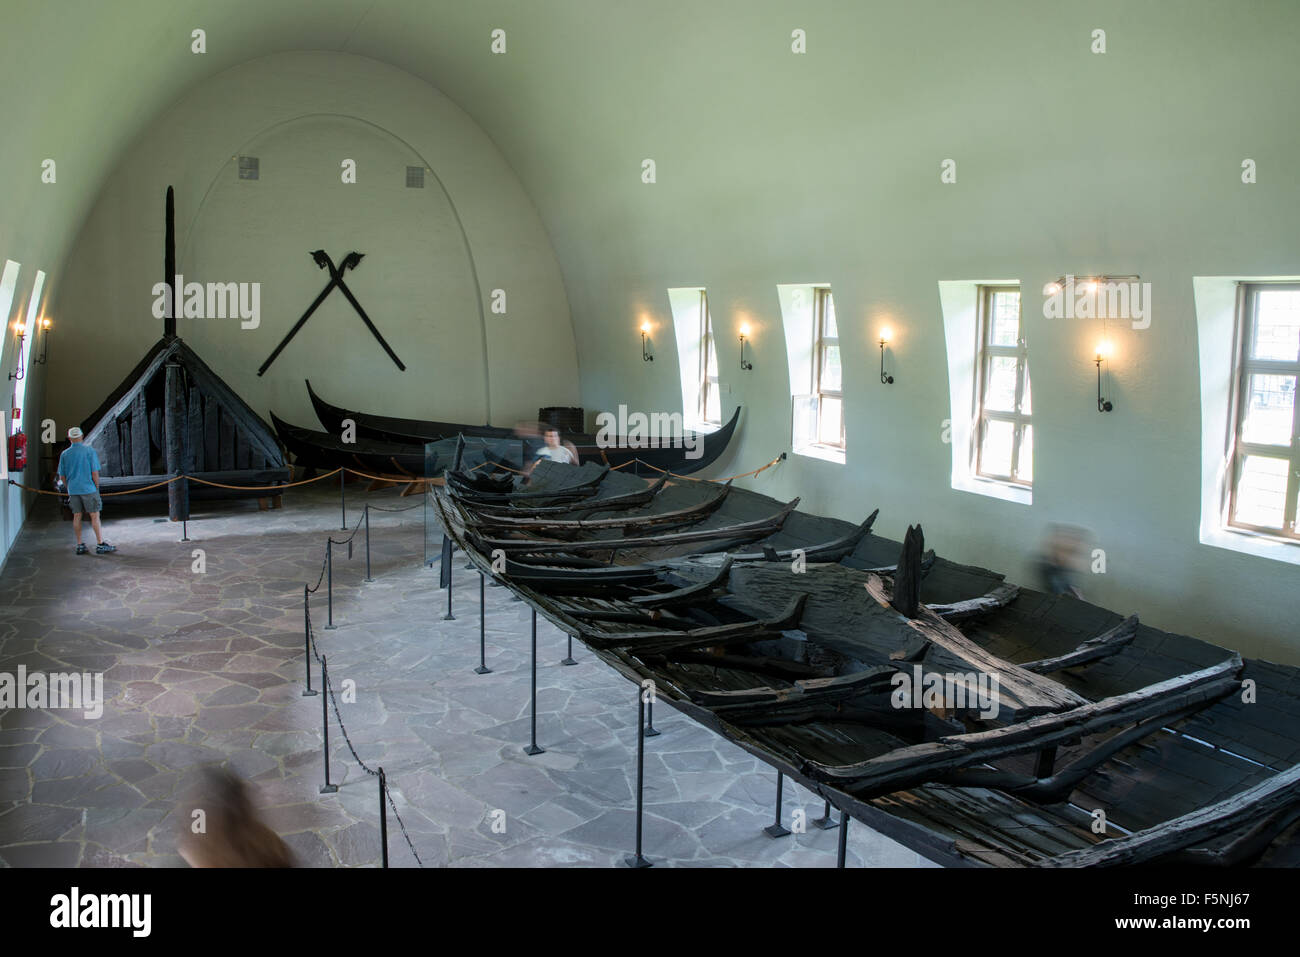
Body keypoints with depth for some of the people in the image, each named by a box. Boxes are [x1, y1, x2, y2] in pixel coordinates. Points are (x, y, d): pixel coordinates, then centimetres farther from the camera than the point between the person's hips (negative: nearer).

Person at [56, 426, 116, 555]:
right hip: (88, 489, -4)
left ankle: (79, 546, 12)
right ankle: (100, 545, 0)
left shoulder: (65, 454, 4)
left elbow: (62, 476, 7)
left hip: (73, 490, 4)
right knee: (95, 516, -1)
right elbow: (95, 473, -10)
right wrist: (97, 487, 2)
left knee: (77, 517, 9)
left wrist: (68, 489, 18)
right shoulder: (89, 451, -8)